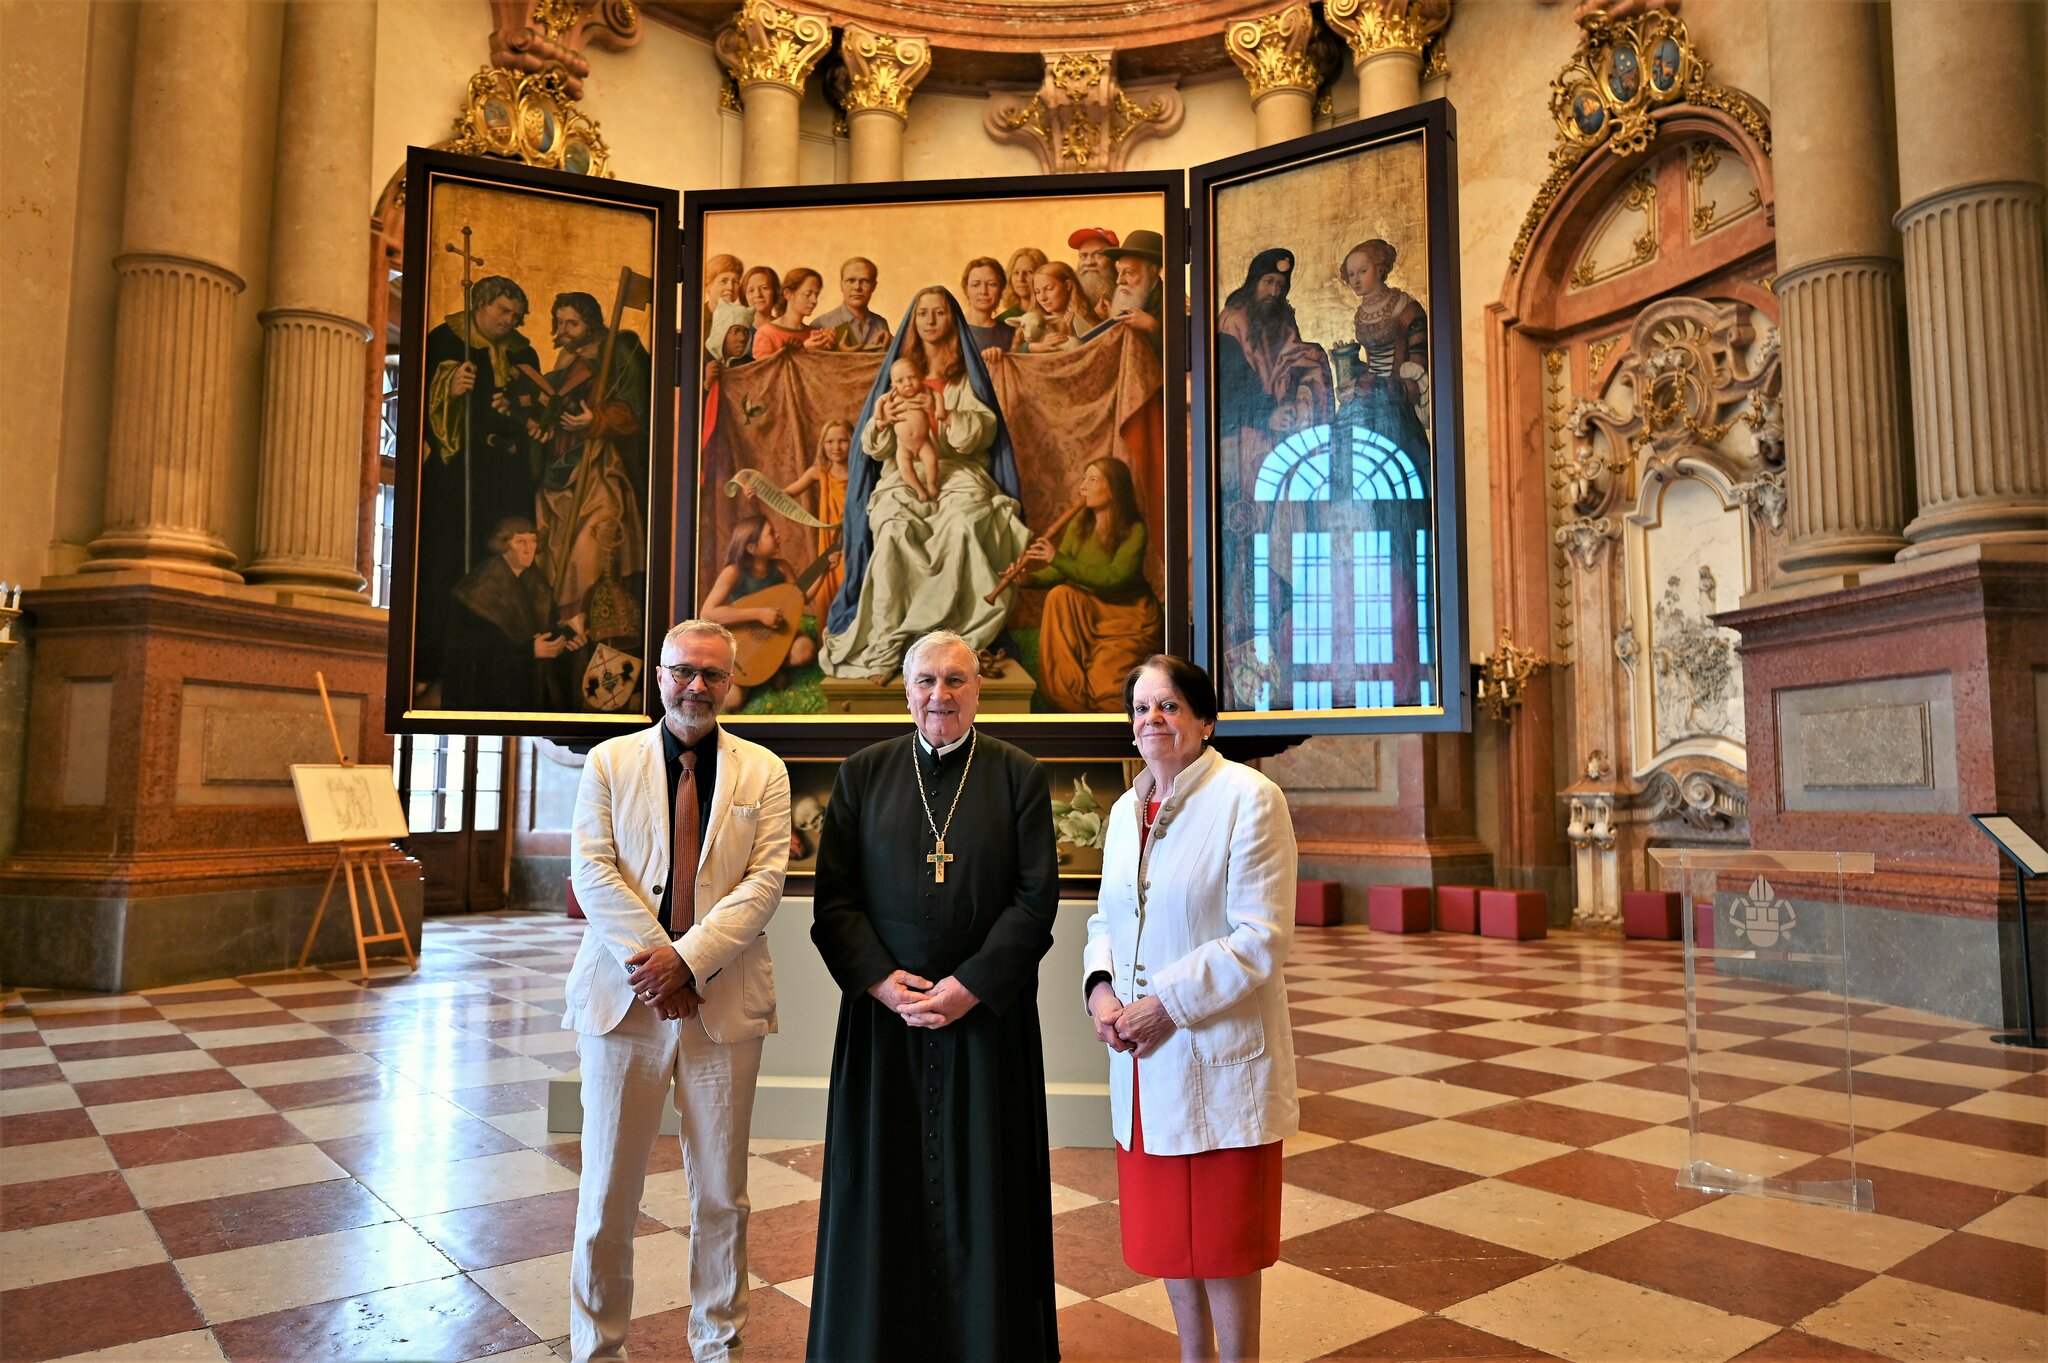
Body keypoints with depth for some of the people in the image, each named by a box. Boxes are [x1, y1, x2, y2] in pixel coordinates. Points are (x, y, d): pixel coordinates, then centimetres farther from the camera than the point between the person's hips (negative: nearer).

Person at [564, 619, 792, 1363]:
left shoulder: (763, 773, 5)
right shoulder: (610, 762, 6)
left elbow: (766, 881, -5)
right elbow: (591, 871, -4)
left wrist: (688, 959, -16)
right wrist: (653, 960, -14)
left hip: (726, 1001, 0)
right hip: (624, 995, 0)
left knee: (721, 1194, 11)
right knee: (607, 1190, 9)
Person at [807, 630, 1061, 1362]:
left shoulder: (1020, 776, 1)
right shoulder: (863, 773, 6)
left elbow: (1036, 900, -4)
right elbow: (833, 896, 2)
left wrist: (970, 986, -12)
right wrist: (880, 980, -10)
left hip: (986, 1013, -1)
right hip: (882, 1010, 1)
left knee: (982, 1189, 7)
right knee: (883, 1186, 9)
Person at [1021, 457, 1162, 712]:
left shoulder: (1135, 530, -16)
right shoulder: (1079, 525, 0)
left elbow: (1113, 578, -28)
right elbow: (1059, 573, -4)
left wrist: (1058, 559, -33)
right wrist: (1029, 578, -25)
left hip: (1130, 616, -5)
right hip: (1089, 610, 5)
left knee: (1103, 685, -23)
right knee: (1059, 594, -26)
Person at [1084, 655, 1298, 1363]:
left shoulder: (1249, 798, -12)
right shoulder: (1127, 809, 8)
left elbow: (1261, 938, -17)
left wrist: (1168, 1004, -18)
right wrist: (1100, 986, -3)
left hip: (1217, 1057, -6)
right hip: (1144, 1059, 6)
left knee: (1222, 1234, 8)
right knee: (1164, 1225, 18)